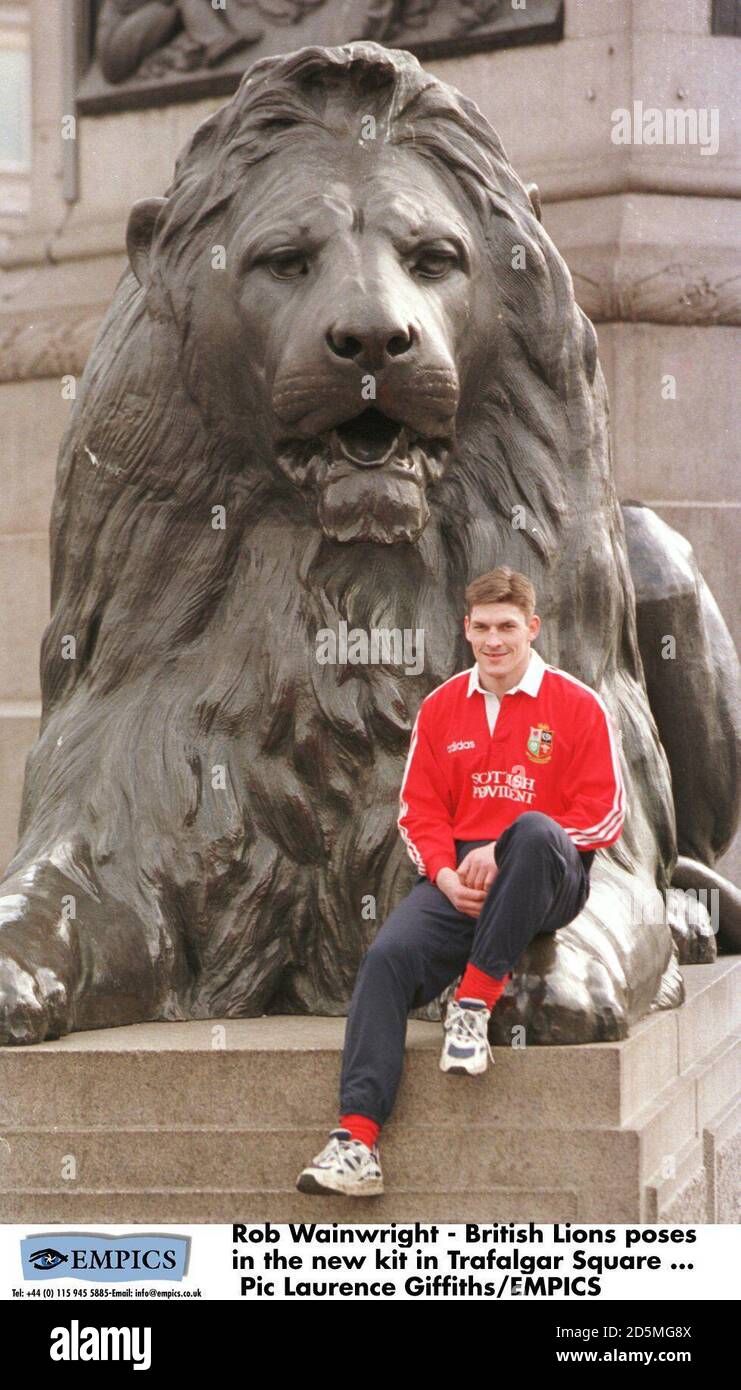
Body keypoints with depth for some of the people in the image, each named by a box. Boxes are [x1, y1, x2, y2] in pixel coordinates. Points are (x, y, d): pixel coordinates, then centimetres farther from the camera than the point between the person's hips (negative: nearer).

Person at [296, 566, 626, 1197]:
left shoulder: (577, 705, 3)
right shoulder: (441, 708, 15)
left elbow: (603, 814, -3)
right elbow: (420, 809, 15)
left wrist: (504, 853, -13)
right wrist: (446, 873, -6)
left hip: (550, 882, -3)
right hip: (459, 879, 3)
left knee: (532, 831, -39)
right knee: (388, 956, -25)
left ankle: (474, 1003, -30)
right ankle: (357, 1140, -34)